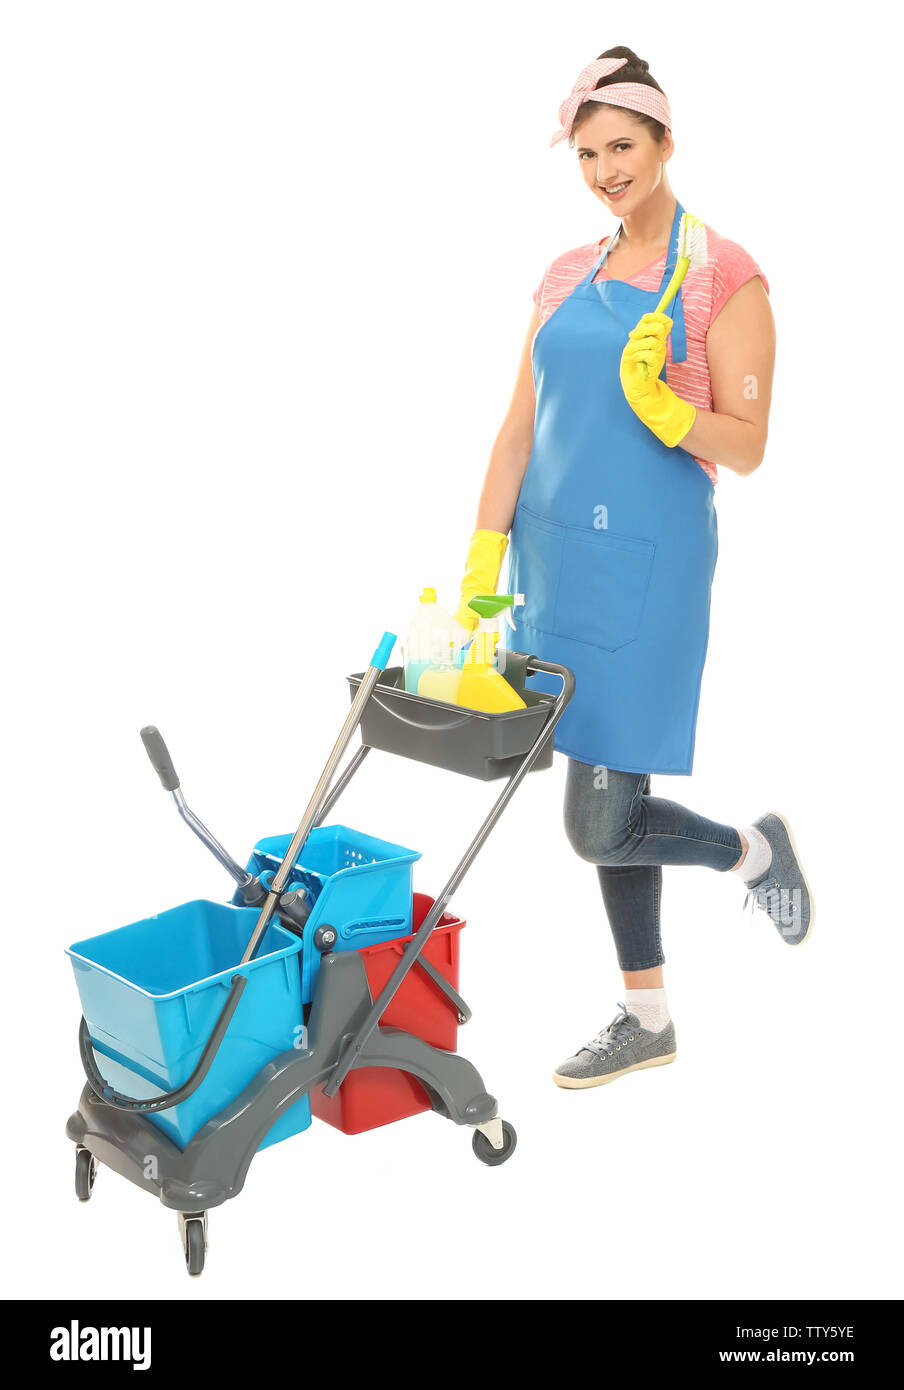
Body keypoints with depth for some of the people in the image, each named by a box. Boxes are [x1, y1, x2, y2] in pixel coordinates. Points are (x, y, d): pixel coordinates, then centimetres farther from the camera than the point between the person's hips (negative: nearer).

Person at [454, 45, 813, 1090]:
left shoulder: (724, 278, -6)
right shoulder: (567, 277, 11)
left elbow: (745, 448, -9)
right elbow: (519, 428, 8)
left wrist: (657, 400, -26)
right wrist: (481, 562, 2)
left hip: (646, 557, -6)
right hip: (554, 551, 6)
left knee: (599, 825, -7)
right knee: (610, 800, 13)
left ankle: (753, 849, 22)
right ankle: (647, 1018, 27)